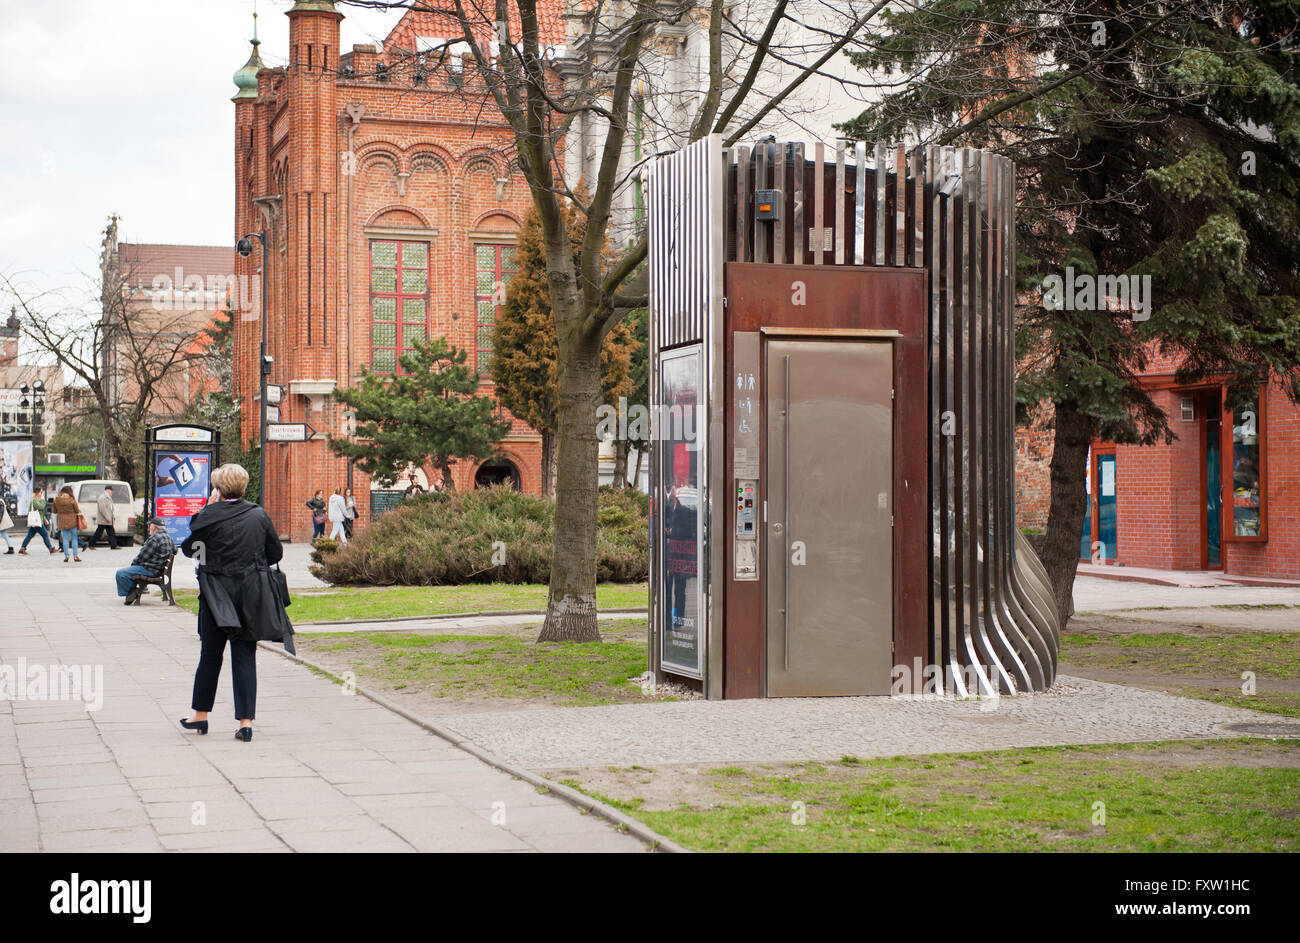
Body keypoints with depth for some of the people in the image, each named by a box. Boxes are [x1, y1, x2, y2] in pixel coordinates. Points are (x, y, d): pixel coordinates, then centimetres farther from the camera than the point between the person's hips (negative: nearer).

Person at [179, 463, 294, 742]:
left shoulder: (210, 516, -10)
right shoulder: (258, 515, -2)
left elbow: (188, 548, 3)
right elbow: (276, 553, 6)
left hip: (217, 594, -1)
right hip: (251, 596, 2)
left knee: (210, 654, 11)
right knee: (245, 656, 4)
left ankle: (201, 715, 22)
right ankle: (246, 721, -1)